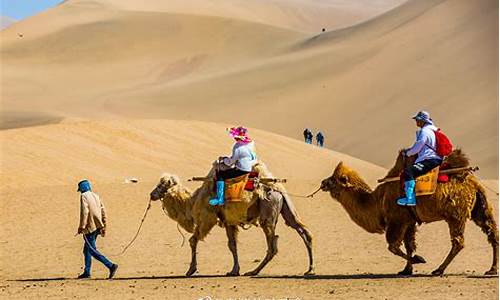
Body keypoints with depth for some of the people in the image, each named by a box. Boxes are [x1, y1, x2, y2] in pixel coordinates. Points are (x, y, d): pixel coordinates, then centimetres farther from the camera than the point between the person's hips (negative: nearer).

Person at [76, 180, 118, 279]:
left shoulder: (84, 196, -8)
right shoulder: (96, 196, 14)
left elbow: (84, 212, -18)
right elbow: (103, 211, 13)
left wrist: (81, 227, -14)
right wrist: (103, 226, 16)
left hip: (89, 228, -9)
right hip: (98, 227, 9)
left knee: (92, 251, -7)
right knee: (87, 249, 18)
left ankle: (111, 266, -19)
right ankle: (87, 272, 21)